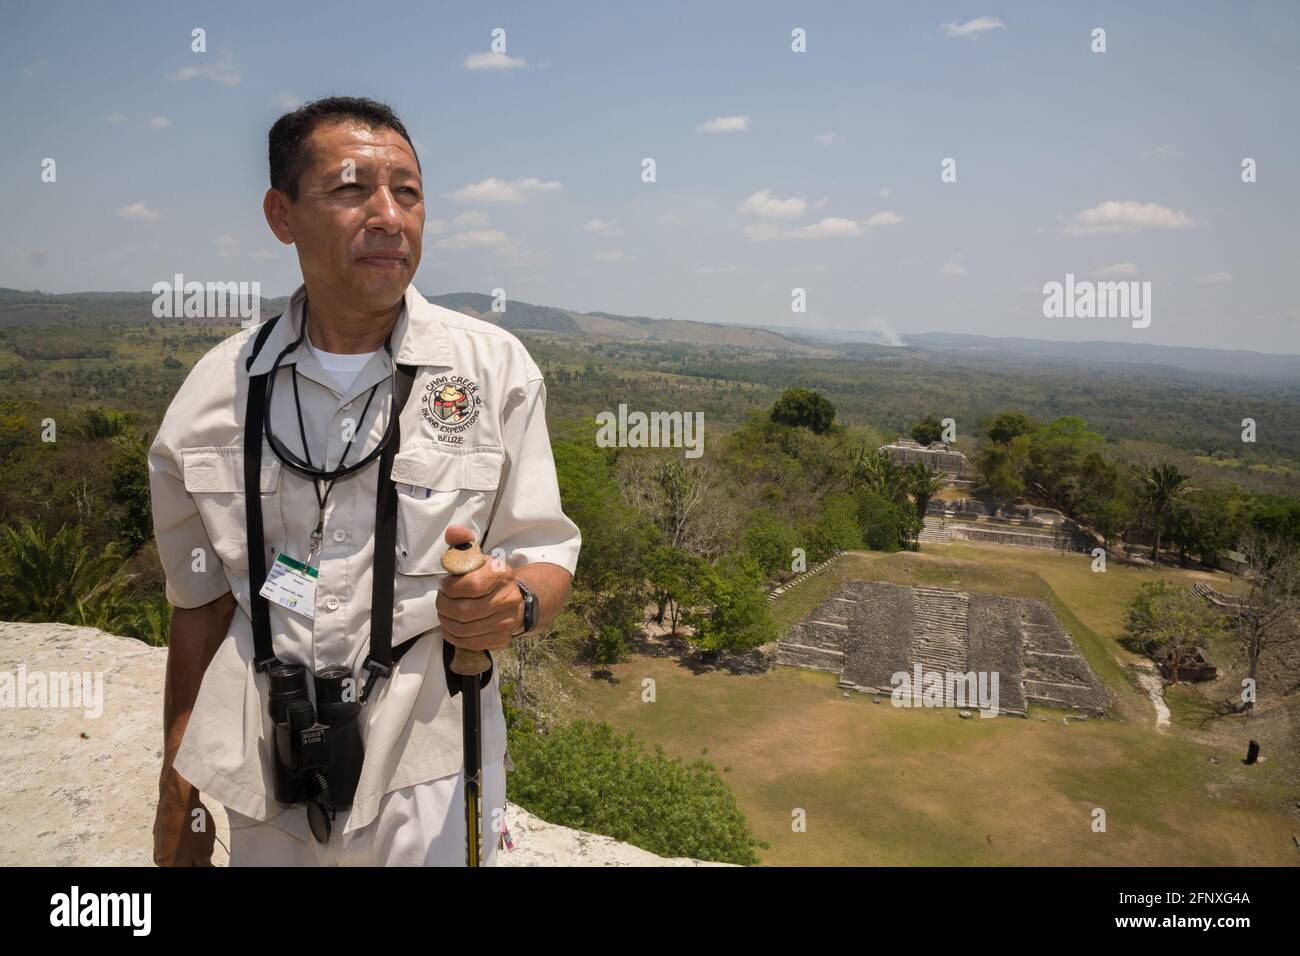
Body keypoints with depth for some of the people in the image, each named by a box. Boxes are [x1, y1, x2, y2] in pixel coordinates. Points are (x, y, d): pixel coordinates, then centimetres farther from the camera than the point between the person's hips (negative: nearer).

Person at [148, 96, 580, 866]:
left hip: (429, 776, -2)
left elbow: (548, 556, -5)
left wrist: (514, 603, -29)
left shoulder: (495, 367, -9)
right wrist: (177, 791, 9)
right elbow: (202, 601, 6)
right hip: (265, 782, 3)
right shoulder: (217, 391, -2)